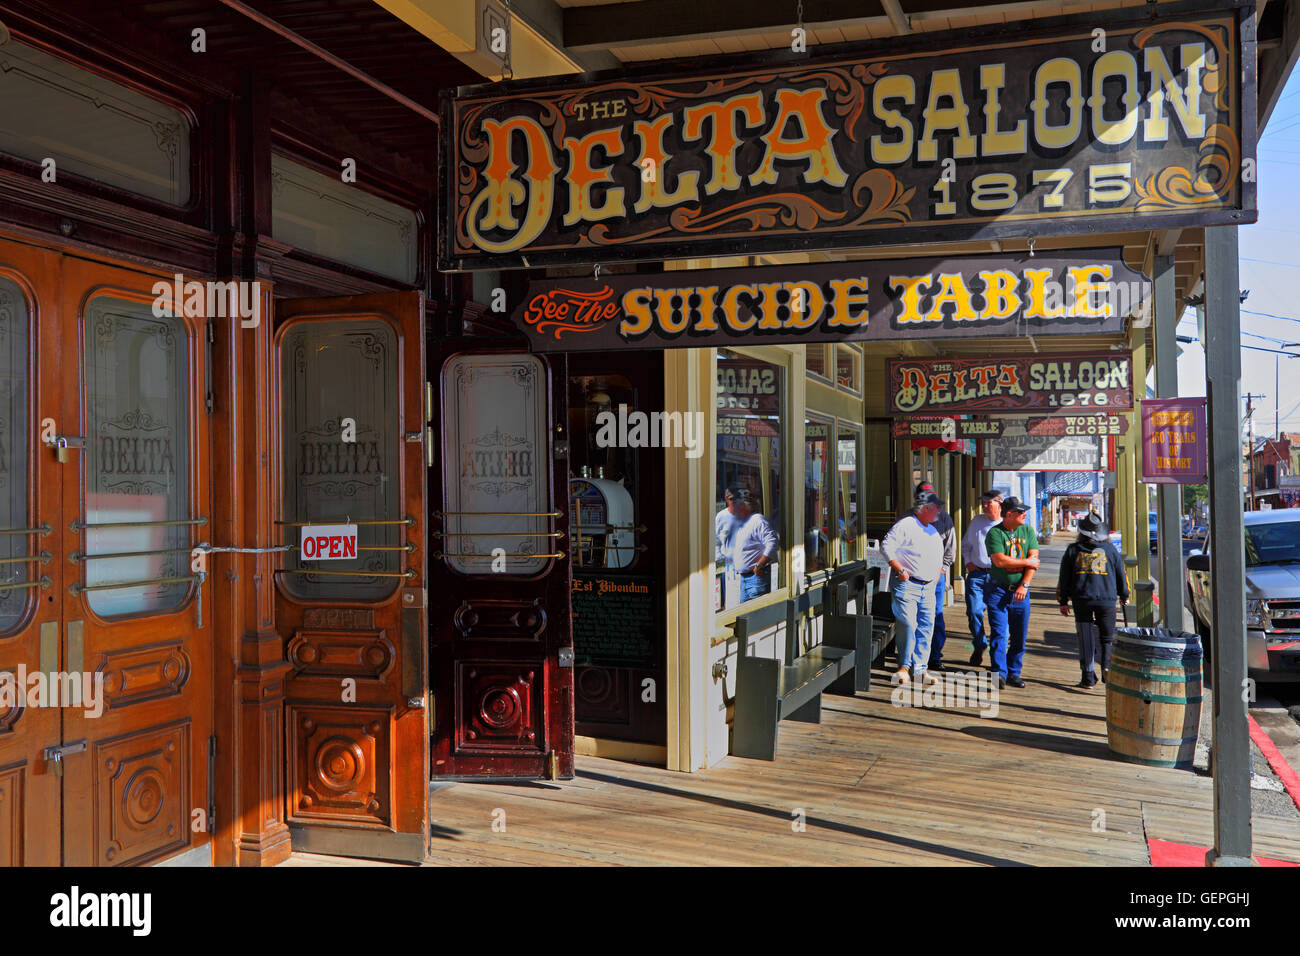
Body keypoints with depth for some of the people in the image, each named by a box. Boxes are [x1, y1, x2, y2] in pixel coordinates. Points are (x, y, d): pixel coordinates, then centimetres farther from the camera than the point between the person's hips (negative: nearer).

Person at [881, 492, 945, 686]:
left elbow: (940, 555, 33)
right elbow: (886, 546, -13)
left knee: (926, 627, 4)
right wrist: (899, 569, -16)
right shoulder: (905, 525, -6)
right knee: (907, 625, -11)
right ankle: (904, 665, 4)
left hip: (928, 588, 7)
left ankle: (919, 669, 10)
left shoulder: (934, 531, 19)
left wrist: (937, 573, 19)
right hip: (907, 585, -7)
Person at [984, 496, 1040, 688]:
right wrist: (1026, 562, -8)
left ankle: (1014, 673, 16)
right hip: (999, 590, -4)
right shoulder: (995, 533, -7)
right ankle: (999, 673, -7)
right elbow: (999, 560, -18)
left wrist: (1024, 585, -10)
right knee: (999, 633, -8)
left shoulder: (1027, 531, 7)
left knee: (1020, 636, 6)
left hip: (1020, 591, 4)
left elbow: (1034, 560, 1)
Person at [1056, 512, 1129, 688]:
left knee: (1085, 638, 6)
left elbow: (1064, 578, 6)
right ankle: (1106, 666, -9)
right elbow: (1121, 574, 11)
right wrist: (1124, 595, 25)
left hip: (1081, 600, 1)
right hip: (1107, 599, 0)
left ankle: (1088, 676, 6)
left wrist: (1063, 601, 13)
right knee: (1106, 637, 12)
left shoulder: (1073, 550, 4)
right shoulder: (1110, 549, 3)